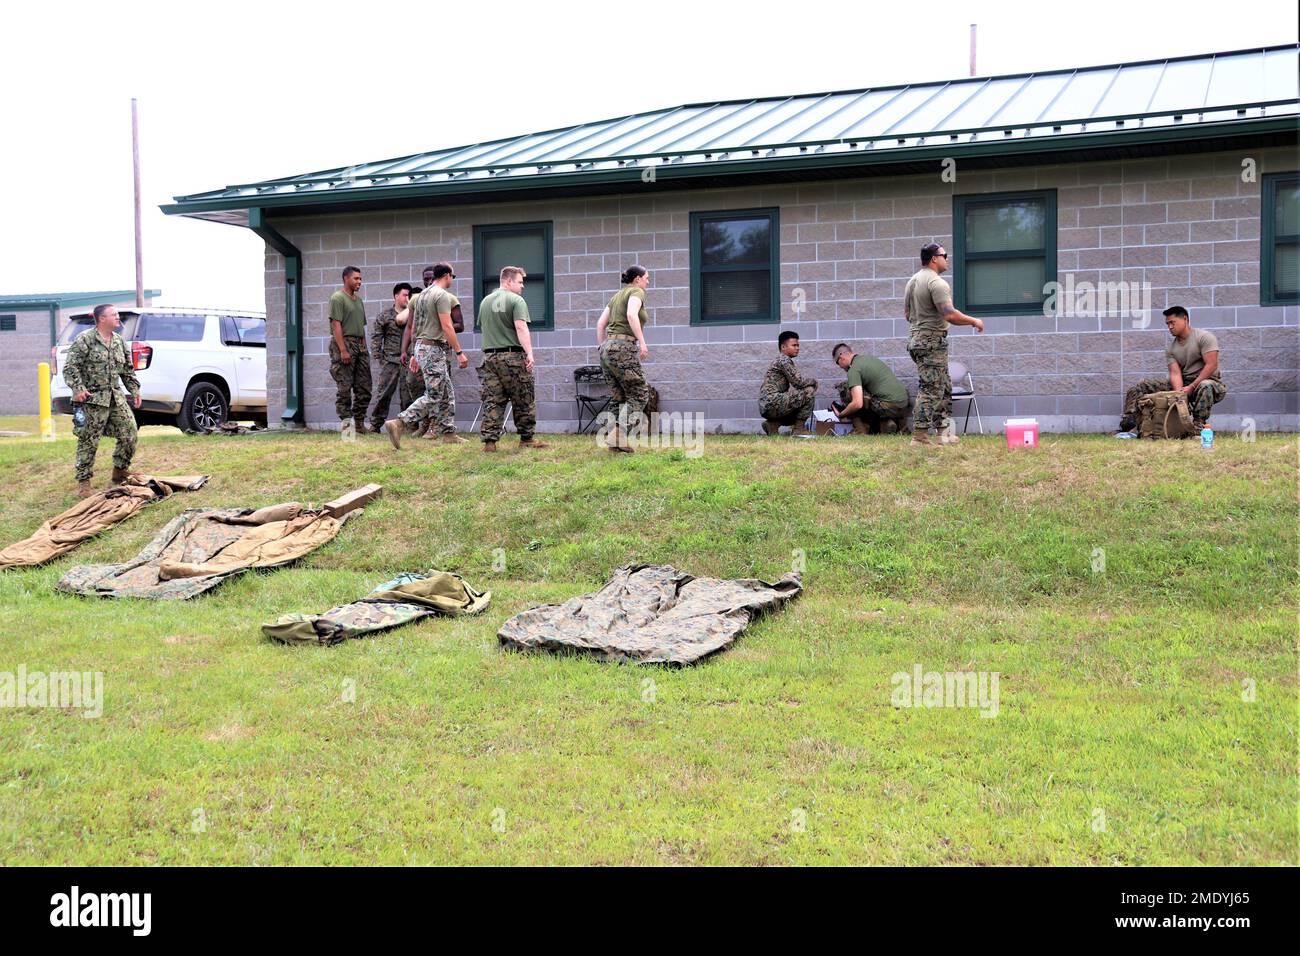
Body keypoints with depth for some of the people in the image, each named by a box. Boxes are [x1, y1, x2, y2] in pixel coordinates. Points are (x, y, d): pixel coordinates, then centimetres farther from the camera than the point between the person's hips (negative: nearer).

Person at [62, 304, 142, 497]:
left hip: (116, 398, 7)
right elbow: (70, 366, -11)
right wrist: (77, 388, -22)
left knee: (130, 434, 3)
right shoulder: (85, 339, -7)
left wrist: (135, 390, 16)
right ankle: (83, 483, 6)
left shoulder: (119, 342, 14)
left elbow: (128, 370, 23)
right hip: (92, 398, -7)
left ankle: (119, 474, 21)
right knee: (88, 441, -3)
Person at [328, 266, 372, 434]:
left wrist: (364, 348, 15)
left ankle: (359, 423, 12)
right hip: (344, 343, -8)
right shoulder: (338, 298, -4)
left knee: (364, 388, 5)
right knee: (345, 388, -6)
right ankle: (345, 423, -2)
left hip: (360, 345, 8)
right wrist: (343, 350, -20)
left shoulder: (358, 300, 21)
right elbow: (336, 325, -12)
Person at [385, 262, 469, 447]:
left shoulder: (423, 294, 16)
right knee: (433, 395, -9)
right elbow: (447, 327, -20)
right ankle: (399, 424, -16)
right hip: (433, 349, -10)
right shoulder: (442, 295, -13)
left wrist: (416, 354, 22)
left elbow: (413, 326, 18)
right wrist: (459, 352, -17)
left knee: (447, 394, 13)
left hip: (422, 347, 10)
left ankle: (448, 433, 14)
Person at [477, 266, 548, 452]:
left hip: (489, 355, 6)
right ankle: (526, 438, 11)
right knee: (524, 401, 5)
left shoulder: (485, 302, 15)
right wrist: (529, 353, -21)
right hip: (513, 356, -6)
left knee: (492, 401, 5)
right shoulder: (516, 300, -6)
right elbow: (521, 327, -17)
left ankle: (489, 440, 0)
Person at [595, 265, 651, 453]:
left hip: (607, 348, 8)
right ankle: (617, 436, -13)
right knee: (639, 395, -2)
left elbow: (600, 324, 18)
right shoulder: (637, 292, -1)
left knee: (620, 398, 11)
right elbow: (631, 314, -21)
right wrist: (642, 342, -24)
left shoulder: (617, 295, 23)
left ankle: (618, 441, 4)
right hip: (623, 348, -8)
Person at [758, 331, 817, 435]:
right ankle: (799, 428, -5)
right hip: (772, 404, -10)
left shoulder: (778, 361, 24)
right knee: (810, 391, -8)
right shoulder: (784, 360, -6)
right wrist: (813, 381, 6)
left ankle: (773, 424, 10)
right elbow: (799, 382, -14)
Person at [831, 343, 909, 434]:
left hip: (889, 406, -9)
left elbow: (857, 403, -18)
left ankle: (861, 433, 1)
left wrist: (841, 414, 0)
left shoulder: (854, 369, -8)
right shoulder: (870, 357, 19)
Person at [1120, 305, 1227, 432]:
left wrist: (1192, 387, -25)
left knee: (1205, 386, -45)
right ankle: (1129, 419, -23)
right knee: (1143, 385, -4)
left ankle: (1198, 424, -45)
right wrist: (1179, 392, -27)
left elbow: (1211, 365, -18)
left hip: (1208, 380, -6)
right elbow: (1175, 373, -7)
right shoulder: (1170, 348, 7)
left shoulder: (1204, 337, -9)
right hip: (1183, 384, 6)